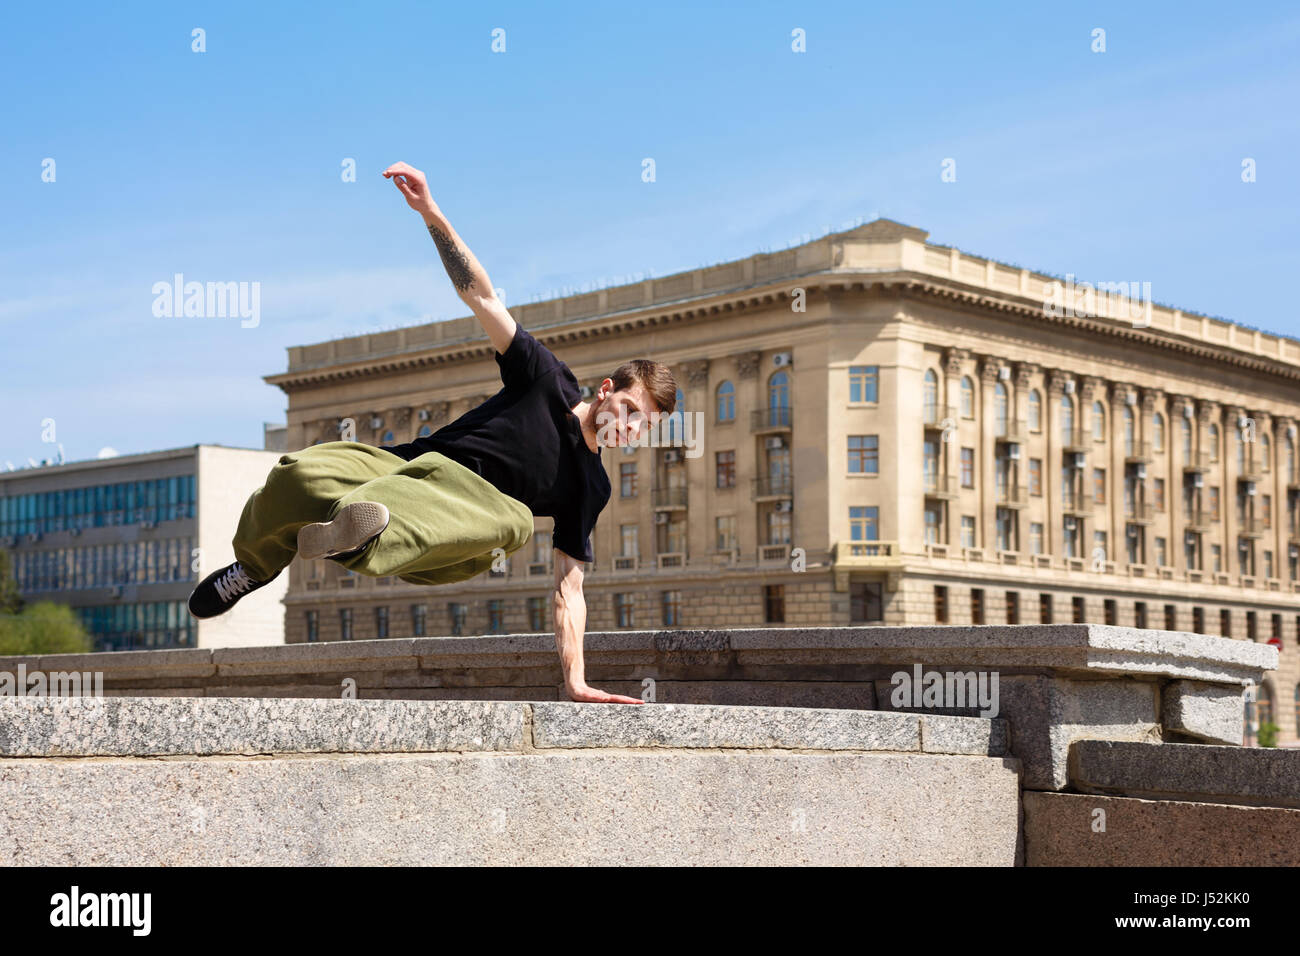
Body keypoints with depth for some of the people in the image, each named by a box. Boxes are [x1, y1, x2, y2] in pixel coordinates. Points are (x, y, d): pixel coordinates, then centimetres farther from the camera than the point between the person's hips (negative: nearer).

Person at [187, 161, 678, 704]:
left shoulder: (591, 488, 9)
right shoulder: (550, 383, 5)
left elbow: (568, 588, 9)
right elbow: (480, 295, -1)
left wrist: (575, 682, -4)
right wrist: (432, 214, -15)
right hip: (406, 463, 1)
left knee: (514, 521, -36)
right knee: (300, 473, -29)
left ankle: (358, 537, -59)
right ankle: (256, 563, 4)